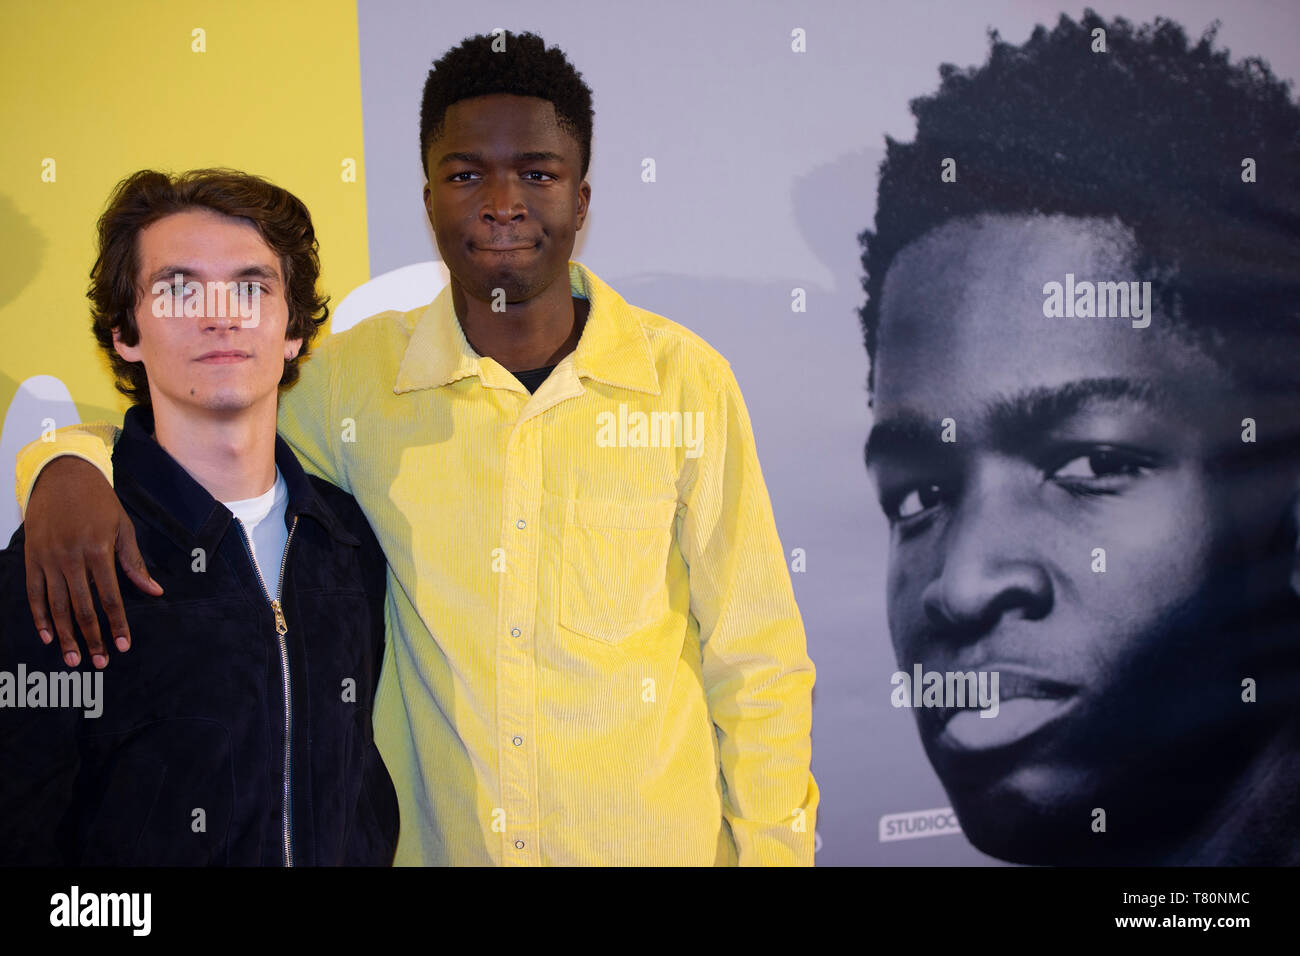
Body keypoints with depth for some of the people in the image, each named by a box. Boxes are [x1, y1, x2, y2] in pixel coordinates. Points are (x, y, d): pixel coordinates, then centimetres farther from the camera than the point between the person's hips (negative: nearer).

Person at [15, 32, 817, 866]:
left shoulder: (686, 379, -9)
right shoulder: (352, 376, -7)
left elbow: (753, 664, -4)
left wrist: (774, 849, -3)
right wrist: (64, 469, -14)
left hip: (662, 841, -1)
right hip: (434, 842, 2)